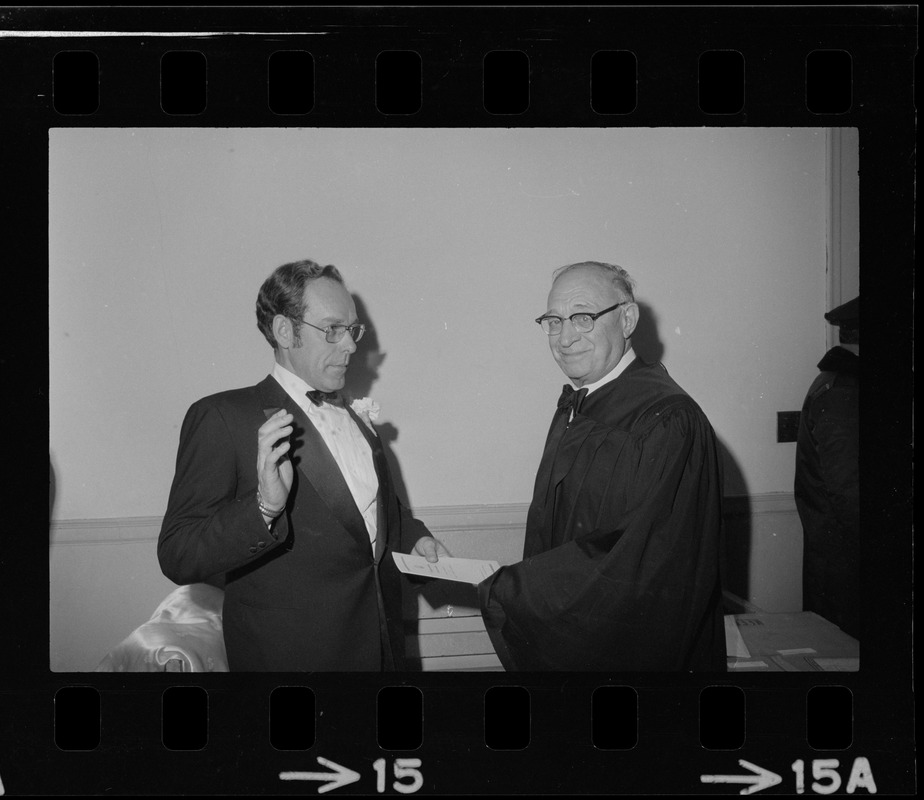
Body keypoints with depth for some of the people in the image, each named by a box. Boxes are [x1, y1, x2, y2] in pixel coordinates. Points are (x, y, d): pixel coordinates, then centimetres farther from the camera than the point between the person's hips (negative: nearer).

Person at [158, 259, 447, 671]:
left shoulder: (354, 417, 10)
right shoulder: (223, 417, -13)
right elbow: (177, 558, -19)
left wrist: (413, 535, 6)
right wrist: (264, 507, -34)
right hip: (291, 654, -6)